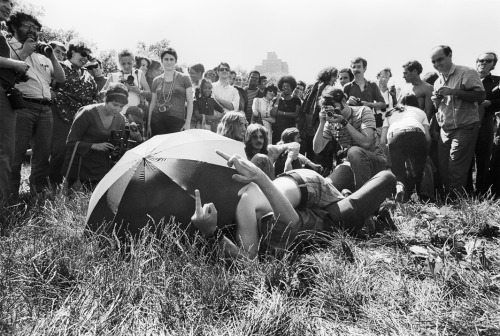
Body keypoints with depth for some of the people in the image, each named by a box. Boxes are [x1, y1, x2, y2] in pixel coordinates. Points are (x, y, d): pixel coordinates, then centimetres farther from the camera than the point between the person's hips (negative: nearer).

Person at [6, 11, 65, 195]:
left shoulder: (41, 54, 24)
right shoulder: (8, 47, 9)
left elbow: (61, 78, 20)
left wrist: (52, 56, 9)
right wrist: (24, 53, -7)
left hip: (45, 109, 6)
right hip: (22, 105, -5)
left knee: (43, 154, 4)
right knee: (15, 154, -9)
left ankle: (39, 193, 11)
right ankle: (11, 196, -4)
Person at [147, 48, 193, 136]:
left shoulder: (184, 78, 4)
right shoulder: (156, 81, 12)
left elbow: (190, 102, 1)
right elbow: (152, 104, 15)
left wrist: (188, 122, -8)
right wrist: (149, 124, 9)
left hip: (177, 121, -2)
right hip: (157, 121, 3)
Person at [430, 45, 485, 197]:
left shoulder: (466, 73, -6)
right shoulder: (438, 82, 15)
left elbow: (481, 95, -16)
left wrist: (453, 91, -21)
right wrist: (436, 101, 2)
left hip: (464, 127, -7)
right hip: (445, 129, 7)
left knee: (456, 169, -8)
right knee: (443, 167, 8)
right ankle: (448, 197, 20)